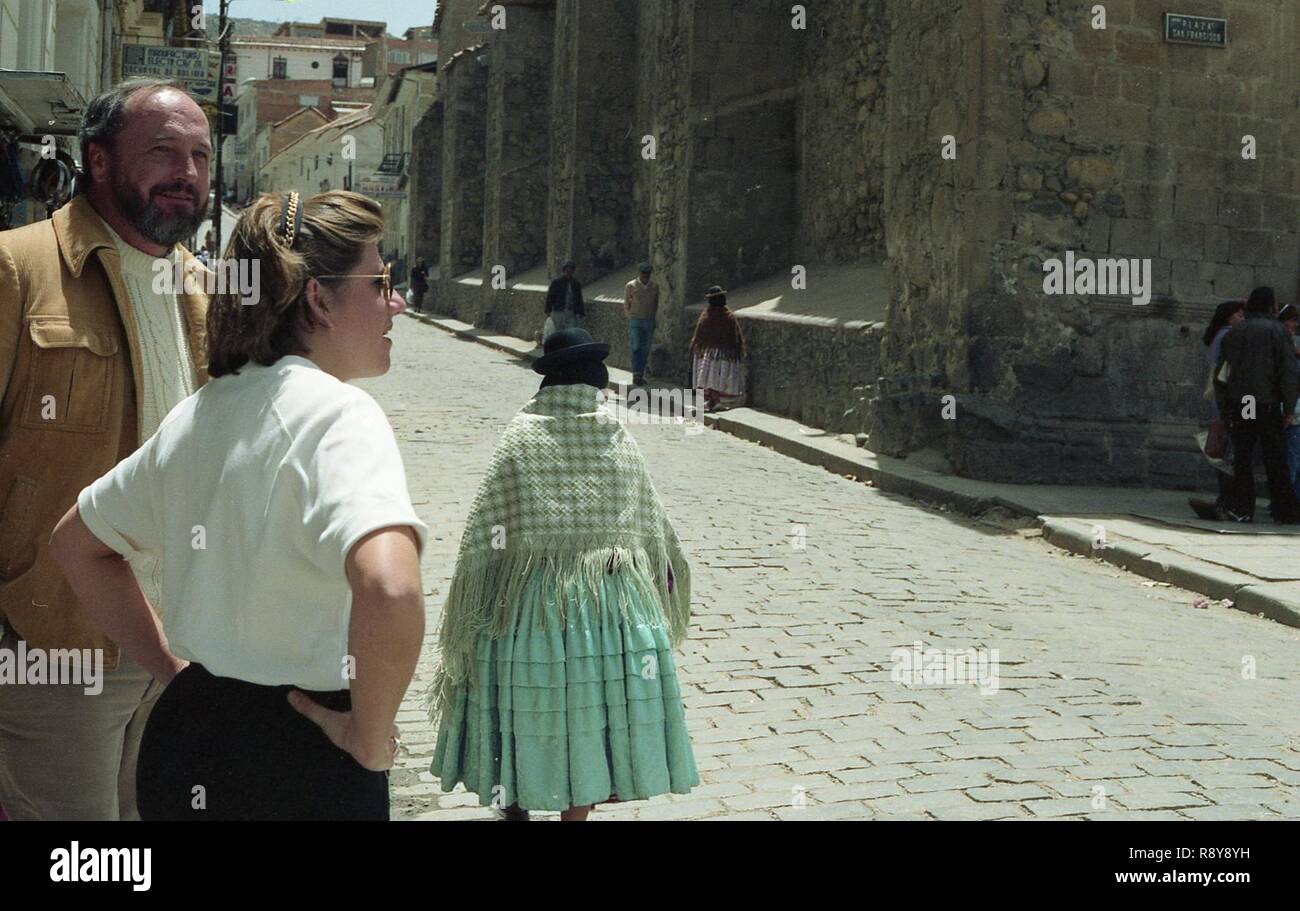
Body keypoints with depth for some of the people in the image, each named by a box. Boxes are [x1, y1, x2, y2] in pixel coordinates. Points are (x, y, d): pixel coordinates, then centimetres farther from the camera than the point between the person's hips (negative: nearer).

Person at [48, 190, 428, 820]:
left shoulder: (197, 414, 6)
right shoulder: (336, 413, -18)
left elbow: (75, 544, 19)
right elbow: (390, 591, -35)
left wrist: (178, 672, 14)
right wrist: (369, 739, -19)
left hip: (182, 737, 7)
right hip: (301, 765, -7)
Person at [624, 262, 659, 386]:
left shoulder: (655, 286, 6)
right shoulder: (630, 286, -5)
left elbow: (656, 303, 14)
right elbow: (626, 304, 2)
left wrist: (652, 317, 9)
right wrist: (631, 318, 3)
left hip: (649, 321, 4)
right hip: (635, 321, -4)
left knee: (645, 350, 6)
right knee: (636, 348, -10)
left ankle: (640, 375, 12)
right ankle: (636, 375, -12)